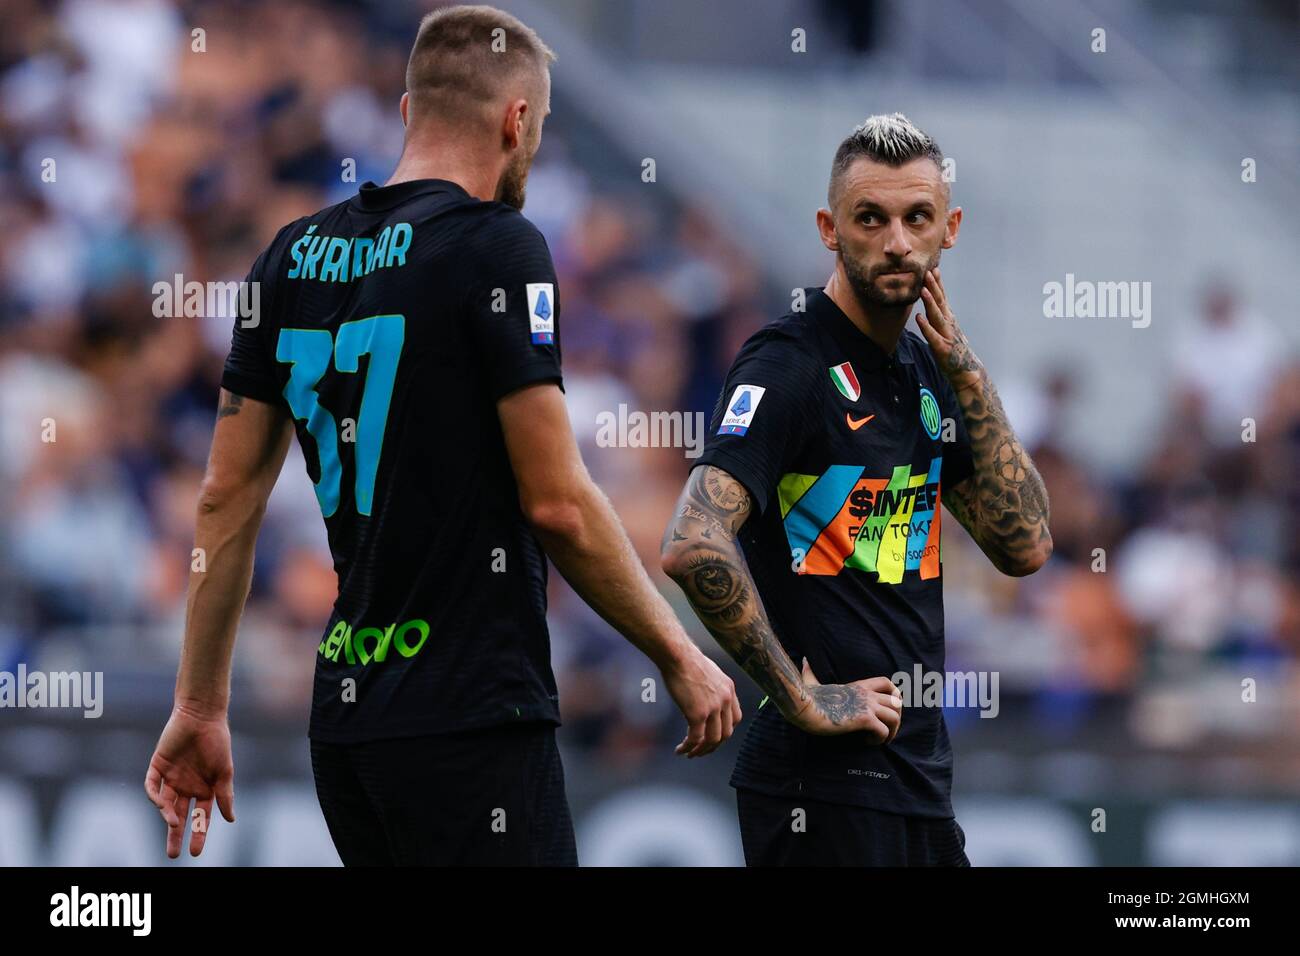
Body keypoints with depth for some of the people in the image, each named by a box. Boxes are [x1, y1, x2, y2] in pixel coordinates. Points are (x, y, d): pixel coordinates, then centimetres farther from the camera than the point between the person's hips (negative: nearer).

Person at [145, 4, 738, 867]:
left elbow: (228, 497, 12)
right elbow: (558, 503, -13)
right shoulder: (496, 247, -10)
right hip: (471, 723, -7)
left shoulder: (296, 258, 11)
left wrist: (202, 706, 18)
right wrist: (679, 658, -3)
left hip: (345, 719, 7)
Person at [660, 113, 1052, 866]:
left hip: (921, 772, 8)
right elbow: (695, 545, -25)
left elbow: (1025, 546, 9)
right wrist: (802, 697, -19)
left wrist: (966, 373, 2)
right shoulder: (790, 365, -12)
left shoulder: (924, 372, 13)